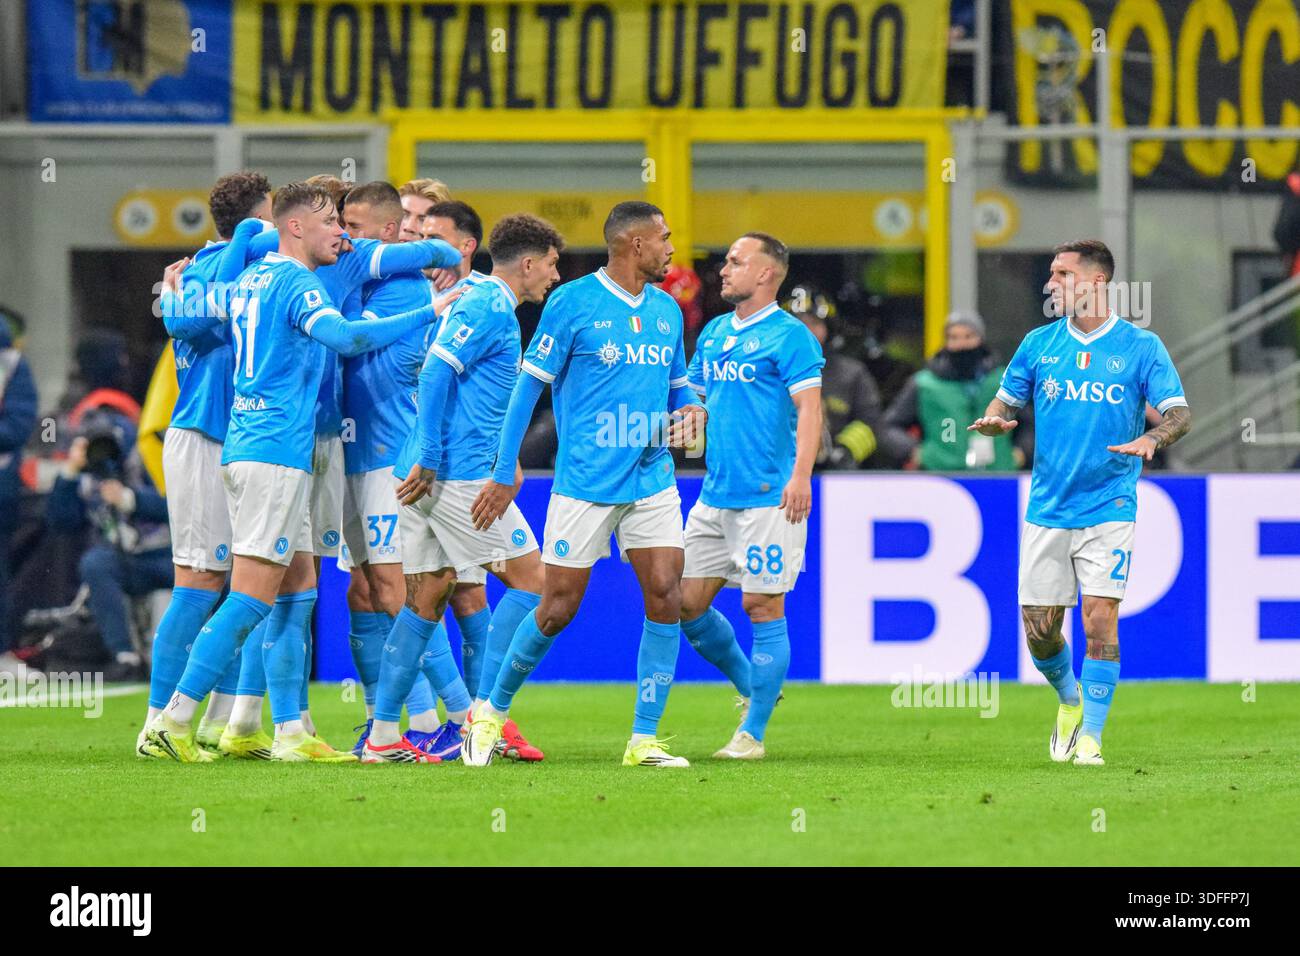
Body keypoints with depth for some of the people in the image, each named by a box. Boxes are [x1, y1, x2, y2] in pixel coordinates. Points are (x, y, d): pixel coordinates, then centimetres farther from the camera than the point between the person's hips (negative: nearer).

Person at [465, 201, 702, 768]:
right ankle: (494, 710, 20)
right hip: (585, 482, -5)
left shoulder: (667, 311, 11)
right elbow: (530, 383, -3)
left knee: (665, 595, -8)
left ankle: (644, 740, -3)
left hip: (652, 481, 5)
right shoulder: (572, 302, -7)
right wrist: (503, 474, -5)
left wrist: (691, 410, -1)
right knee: (559, 608, -2)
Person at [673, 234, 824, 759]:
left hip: (768, 498, -8)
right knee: (688, 603, 6)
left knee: (762, 608, -5)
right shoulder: (714, 333, 16)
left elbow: (809, 409, -14)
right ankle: (751, 687, 27)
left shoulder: (790, 336, -7)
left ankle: (753, 732, 1)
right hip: (715, 495, 8)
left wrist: (801, 475, -25)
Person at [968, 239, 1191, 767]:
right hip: (1047, 507, 3)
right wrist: (994, 419, -10)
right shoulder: (1039, 344, 7)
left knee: (1099, 621, -13)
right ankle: (1070, 699, 33)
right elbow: (1006, 399, 14)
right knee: (1038, 629, 3)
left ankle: (1090, 736, -4)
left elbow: (1179, 413, -4)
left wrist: (1151, 438, -26)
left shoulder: (1140, 346, -2)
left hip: (1108, 508, -3)